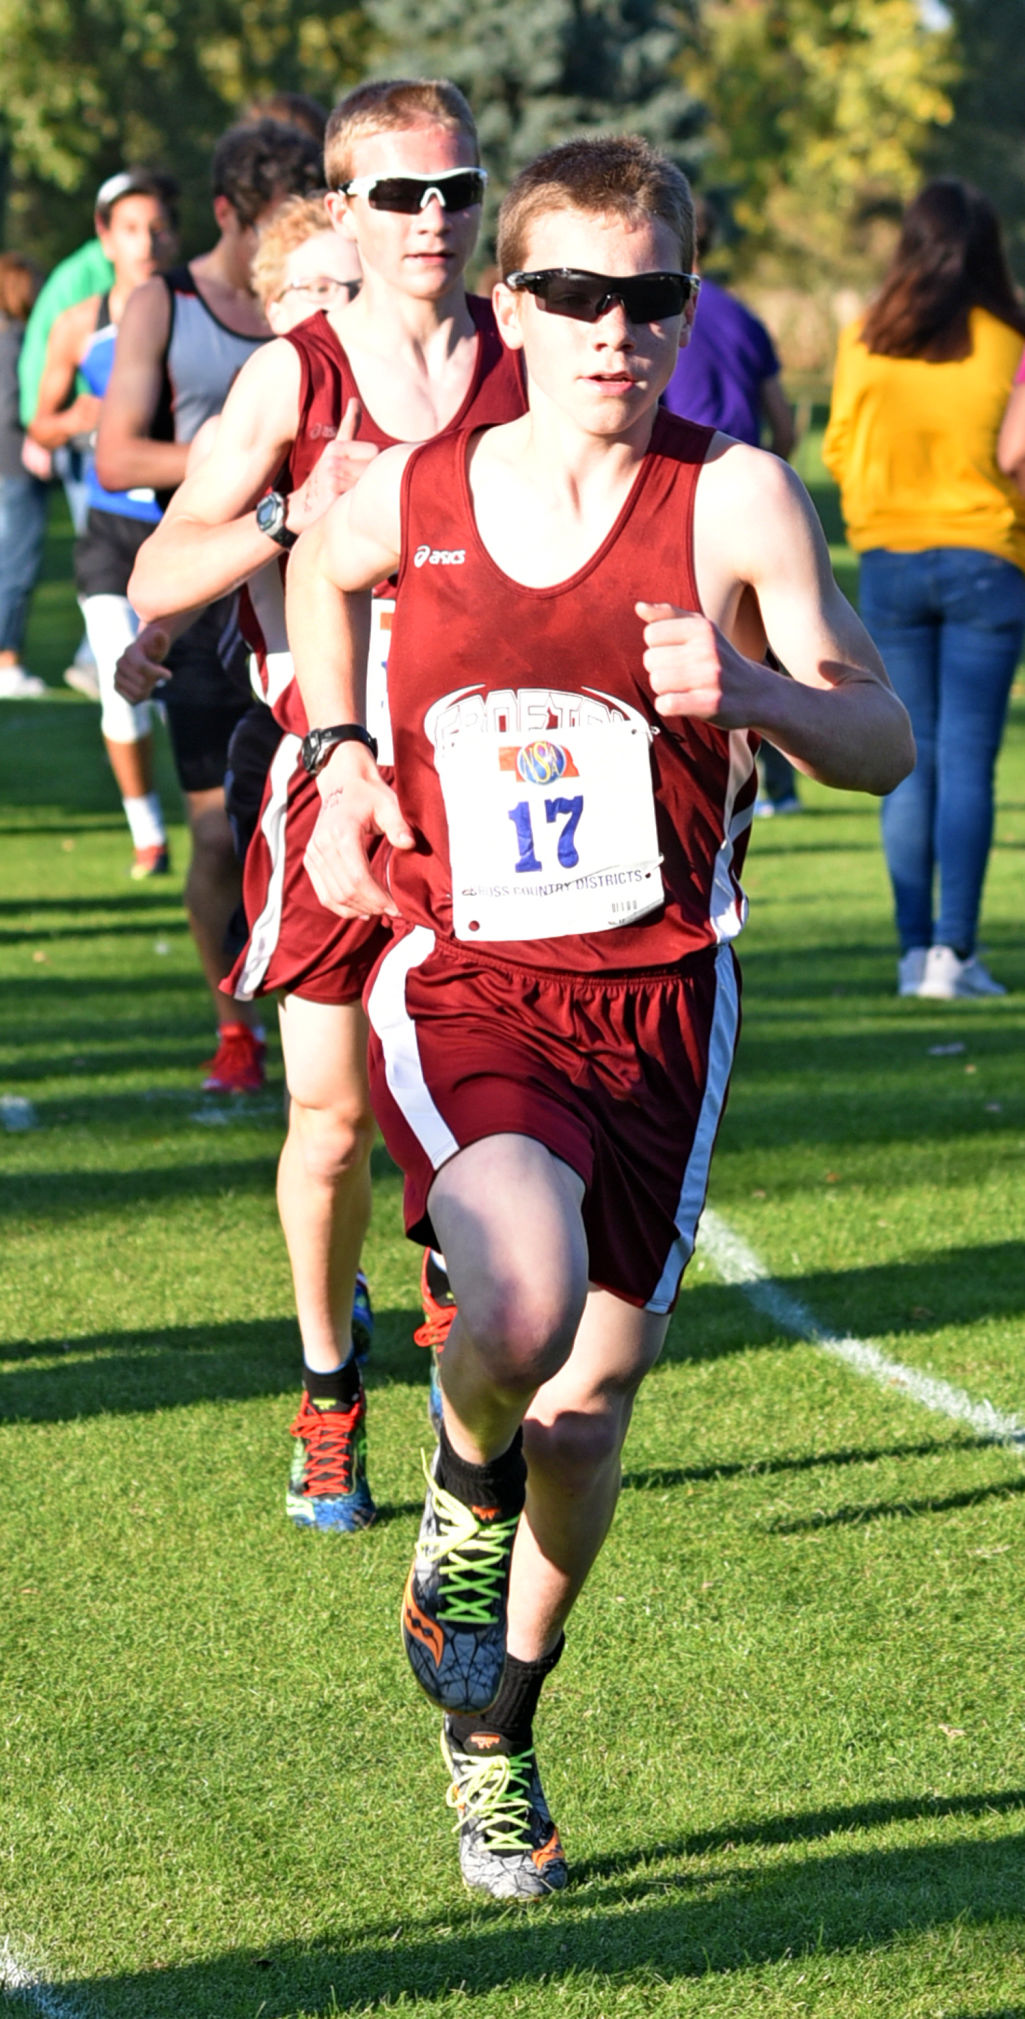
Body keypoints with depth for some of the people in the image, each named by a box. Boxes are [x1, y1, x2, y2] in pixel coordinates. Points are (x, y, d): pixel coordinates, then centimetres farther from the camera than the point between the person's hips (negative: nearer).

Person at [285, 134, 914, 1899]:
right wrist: (336, 757, 10)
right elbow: (321, 569, 23)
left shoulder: (734, 501, -8)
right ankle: (467, 1490, 8)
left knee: (593, 1396, 10)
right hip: (457, 991, -1)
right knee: (522, 1307, -29)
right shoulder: (402, 499, -3)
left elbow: (885, 745, -6)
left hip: (656, 1003, 1)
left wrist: (746, 691, -26)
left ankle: (493, 1728, 35)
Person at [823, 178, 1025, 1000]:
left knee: (911, 760, 8)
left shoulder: (865, 343, -3)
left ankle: (915, 949, 5)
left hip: (890, 559, 2)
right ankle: (954, 951, -6)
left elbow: (841, 452, 6)